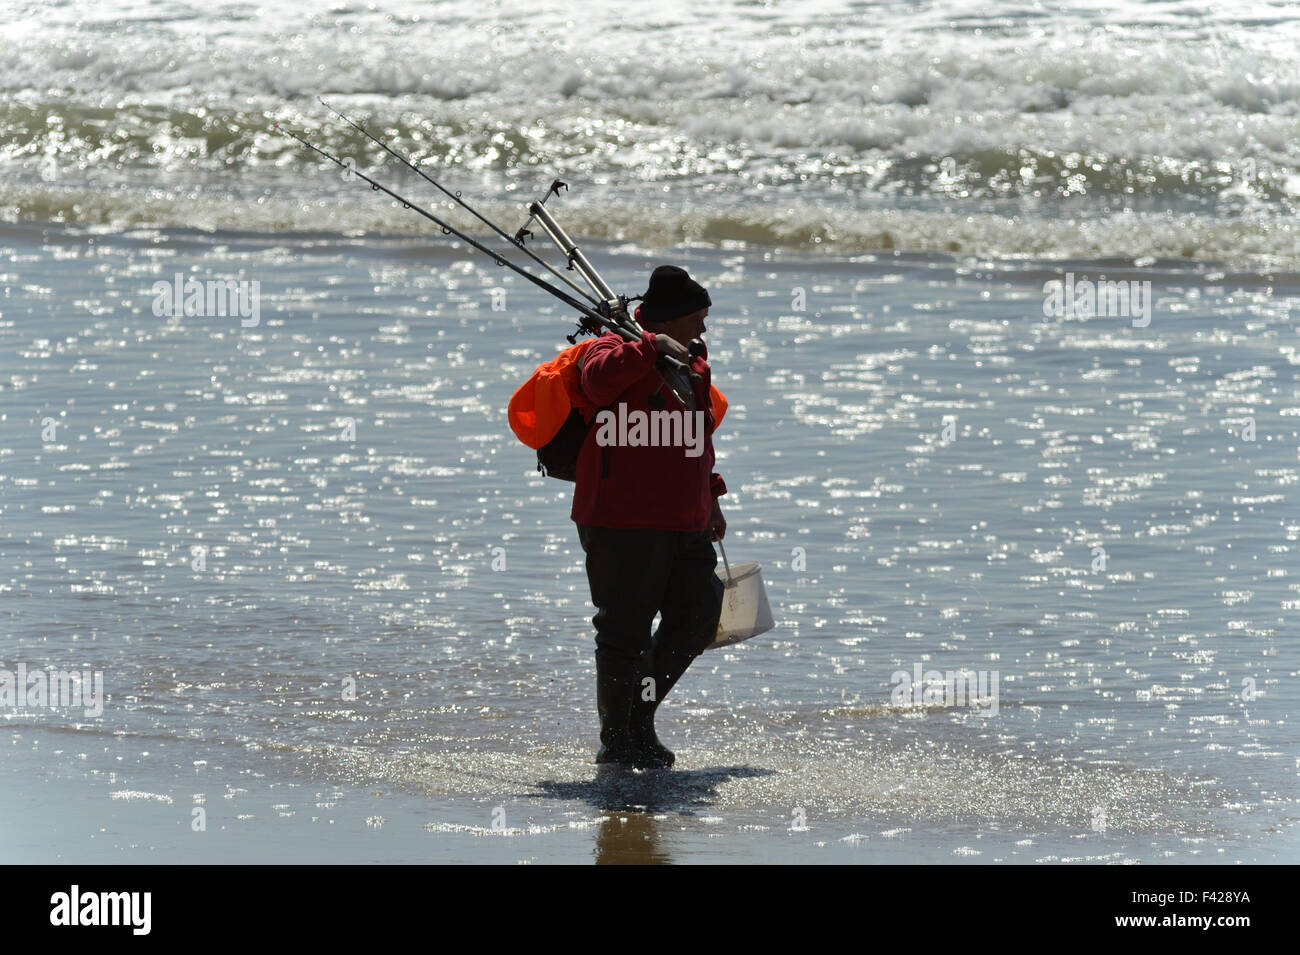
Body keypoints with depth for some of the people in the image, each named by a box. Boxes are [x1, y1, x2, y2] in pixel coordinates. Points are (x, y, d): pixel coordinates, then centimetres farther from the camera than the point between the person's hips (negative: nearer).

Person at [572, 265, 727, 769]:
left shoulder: (689, 362, 17)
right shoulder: (619, 350, -9)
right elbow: (599, 380, -35)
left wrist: (709, 495, 27)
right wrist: (651, 347, -33)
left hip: (685, 526, 9)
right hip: (624, 524, -9)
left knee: (698, 618, 8)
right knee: (627, 632, -3)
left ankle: (641, 714, 25)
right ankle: (617, 741, 9)